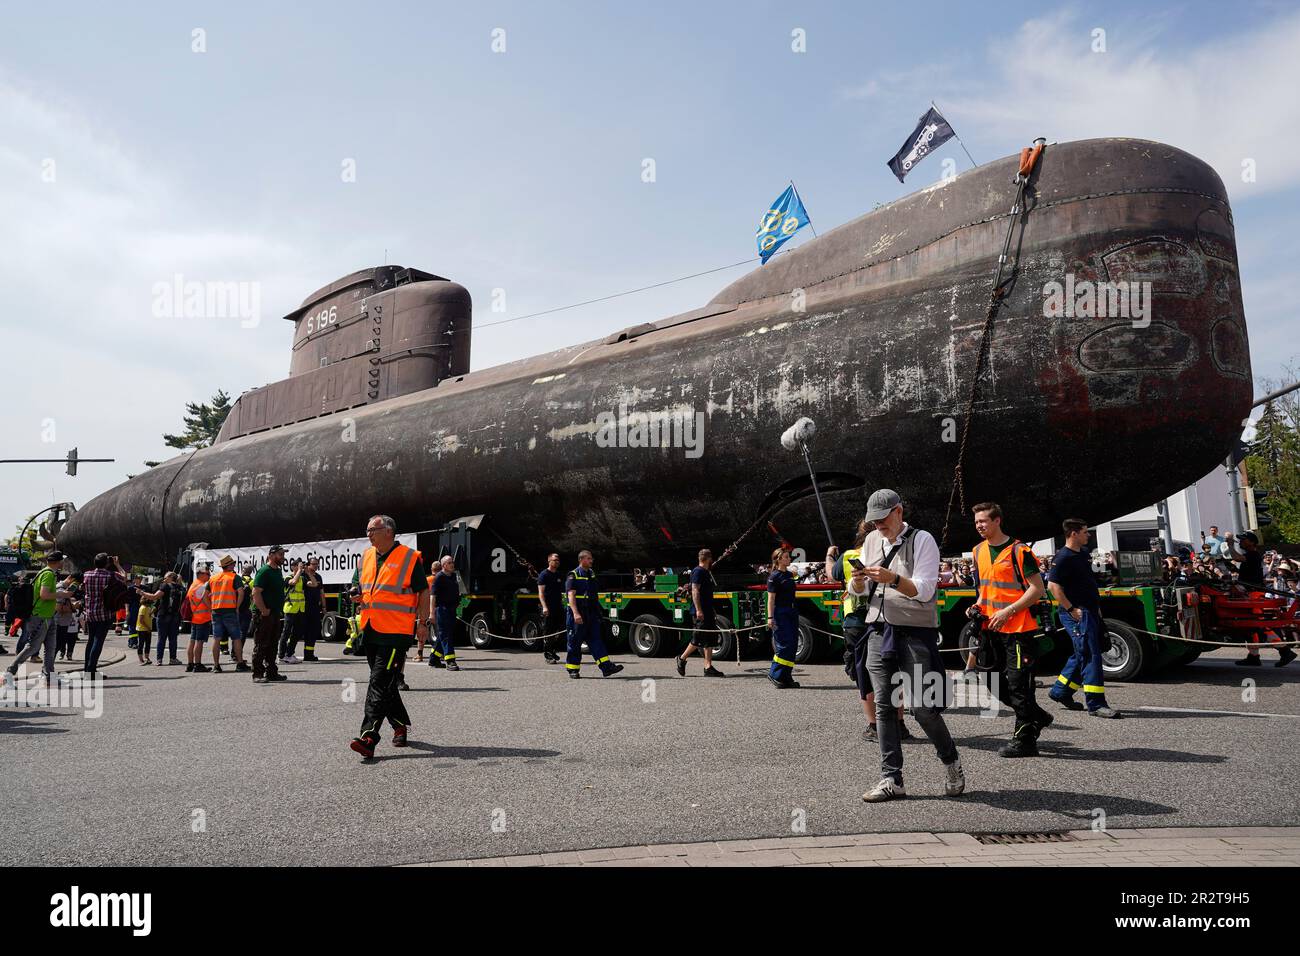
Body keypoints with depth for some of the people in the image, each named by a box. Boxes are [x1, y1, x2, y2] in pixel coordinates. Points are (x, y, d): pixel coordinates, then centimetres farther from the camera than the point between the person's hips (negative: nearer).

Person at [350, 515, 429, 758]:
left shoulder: (409, 557, -7)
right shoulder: (367, 556, 13)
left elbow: (423, 592, -3)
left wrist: (423, 622, -6)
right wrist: (358, 596, 8)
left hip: (396, 631, -7)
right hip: (370, 629, 7)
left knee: (380, 683, -12)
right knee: (385, 683, 15)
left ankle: (368, 737, -14)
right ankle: (400, 725, 31)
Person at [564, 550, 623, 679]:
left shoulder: (592, 574, 16)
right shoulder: (573, 575, -8)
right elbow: (571, 595, -17)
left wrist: (598, 610, 25)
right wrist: (575, 613, -28)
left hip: (592, 615, 7)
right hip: (578, 615, -7)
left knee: (596, 640, 2)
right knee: (575, 642, 2)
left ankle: (606, 667, -4)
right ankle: (573, 669, 12)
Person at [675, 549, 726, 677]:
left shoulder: (706, 572, 19)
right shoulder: (698, 571, -11)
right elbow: (695, 591, -19)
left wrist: (712, 610, 25)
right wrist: (698, 610, -25)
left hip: (707, 611, 10)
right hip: (700, 612, -10)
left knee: (710, 639, 6)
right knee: (698, 638, -6)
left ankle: (708, 667, 6)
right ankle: (682, 658, 9)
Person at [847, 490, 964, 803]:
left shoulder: (922, 540, -5)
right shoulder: (872, 541, 12)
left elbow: (924, 590, -13)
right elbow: (858, 591, 14)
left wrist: (893, 579, -29)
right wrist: (858, 579, -9)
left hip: (915, 633, -5)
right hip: (879, 631, 5)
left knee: (922, 707, -4)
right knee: (884, 707, 4)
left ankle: (951, 761, 22)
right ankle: (892, 779, 11)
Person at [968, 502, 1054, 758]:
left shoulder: (1018, 550, -12)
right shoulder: (979, 551, 11)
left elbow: (1037, 589, -13)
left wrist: (1008, 611, -18)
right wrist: (979, 605, 6)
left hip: (1019, 628, -8)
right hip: (993, 629, 8)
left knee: (1018, 684, -4)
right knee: (997, 684, 12)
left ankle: (1024, 739, 8)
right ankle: (1038, 717, 31)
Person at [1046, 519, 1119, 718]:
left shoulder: (1085, 552, 13)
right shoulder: (1063, 557, -15)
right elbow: (1053, 585, -22)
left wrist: (1097, 606, 21)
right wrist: (1071, 609, -23)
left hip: (1091, 611, 10)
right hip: (1077, 613, -10)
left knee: (1082, 654, 15)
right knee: (1090, 655, -10)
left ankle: (1060, 692, 26)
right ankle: (1096, 703, -7)